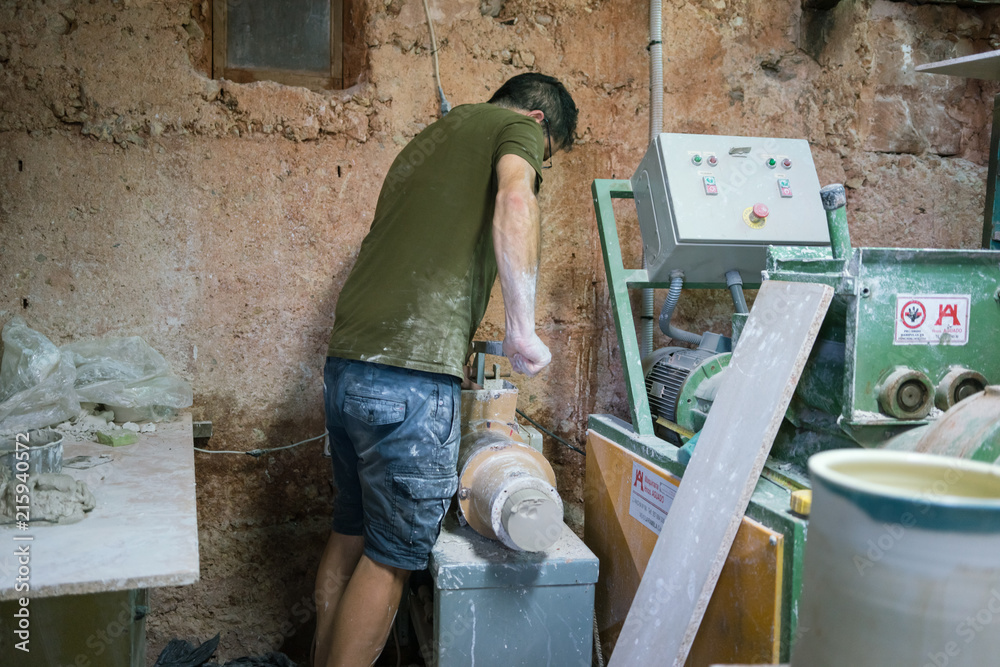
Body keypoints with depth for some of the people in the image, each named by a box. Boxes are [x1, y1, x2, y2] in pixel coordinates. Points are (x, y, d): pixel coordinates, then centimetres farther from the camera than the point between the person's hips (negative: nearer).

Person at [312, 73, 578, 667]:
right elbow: (514, 200, -20)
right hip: (411, 377, -8)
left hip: (347, 365, 8)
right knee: (393, 553, 5)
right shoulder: (516, 126, 4)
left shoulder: (430, 137, 27)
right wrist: (523, 328, -15)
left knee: (352, 531, 21)